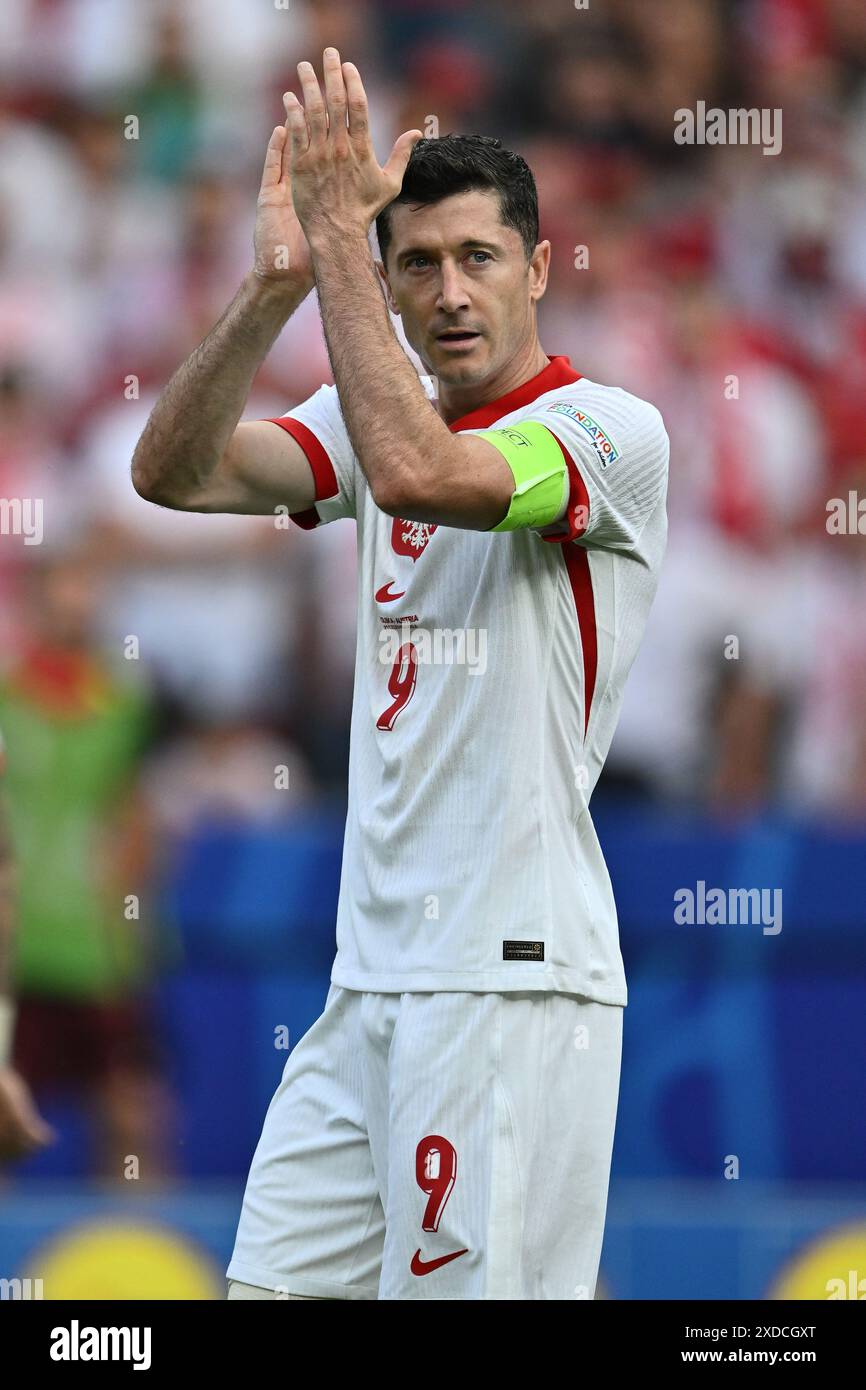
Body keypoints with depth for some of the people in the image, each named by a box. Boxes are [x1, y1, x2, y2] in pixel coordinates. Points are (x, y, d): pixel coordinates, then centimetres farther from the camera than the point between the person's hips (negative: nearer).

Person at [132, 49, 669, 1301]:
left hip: (512, 976, -7)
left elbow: (417, 474, -26)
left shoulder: (613, 429, -8)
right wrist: (280, 279, -11)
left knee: (475, 1288, -9)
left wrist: (337, 229, -21)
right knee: (271, 1285, 5)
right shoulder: (388, 414, 14)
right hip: (370, 972, 7)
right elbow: (173, 472, 1)